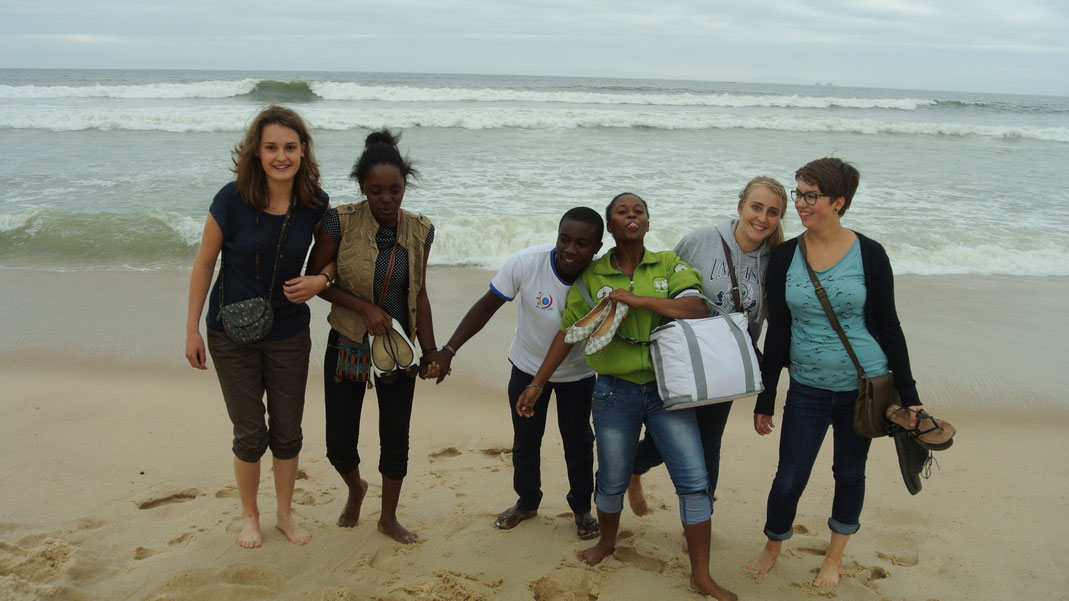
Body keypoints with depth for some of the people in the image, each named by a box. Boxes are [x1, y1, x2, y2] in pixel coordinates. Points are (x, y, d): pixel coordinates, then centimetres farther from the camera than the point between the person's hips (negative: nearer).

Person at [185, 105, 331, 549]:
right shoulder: (232, 200, -18)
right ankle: (249, 515, 32)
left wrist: (321, 280, -16)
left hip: (289, 333, 2)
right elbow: (204, 263, -7)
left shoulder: (315, 205, -10)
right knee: (250, 434, 7)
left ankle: (285, 512, 34)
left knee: (287, 432, 12)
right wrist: (192, 329, -4)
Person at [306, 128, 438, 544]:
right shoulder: (340, 222, -14)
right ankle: (355, 489, 39)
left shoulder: (420, 231, -5)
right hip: (347, 347, -2)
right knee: (339, 443, 3)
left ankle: (388, 518, 32)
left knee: (396, 438, 9)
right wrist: (365, 307, -18)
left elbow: (419, 295, 4)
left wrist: (430, 353, 4)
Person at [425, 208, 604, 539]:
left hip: (577, 374, 0)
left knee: (578, 442, 11)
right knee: (525, 440, 16)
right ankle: (527, 502, 40)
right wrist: (448, 350, -20)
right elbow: (487, 306, -19)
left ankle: (582, 508, 36)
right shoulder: (526, 263, -30)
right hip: (528, 366, 1)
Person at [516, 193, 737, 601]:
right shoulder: (591, 276, 2)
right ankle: (607, 542, 44)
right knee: (612, 480, 13)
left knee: (694, 479, -3)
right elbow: (567, 334, 6)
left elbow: (697, 308, -14)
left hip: (666, 388, 0)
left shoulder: (669, 264, 1)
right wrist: (536, 384, 7)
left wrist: (636, 299, -19)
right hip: (615, 391, 0)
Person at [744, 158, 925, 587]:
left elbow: (888, 325, -2)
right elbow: (777, 332, 2)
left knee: (849, 472, 14)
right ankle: (772, 549, 31)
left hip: (864, 386, -1)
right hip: (807, 388, 1)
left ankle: (834, 557, 36)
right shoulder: (785, 256, -3)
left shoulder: (868, 254, -8)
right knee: (788, 479, 4)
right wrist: (765, 399, 4)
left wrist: (908, 396, -1)